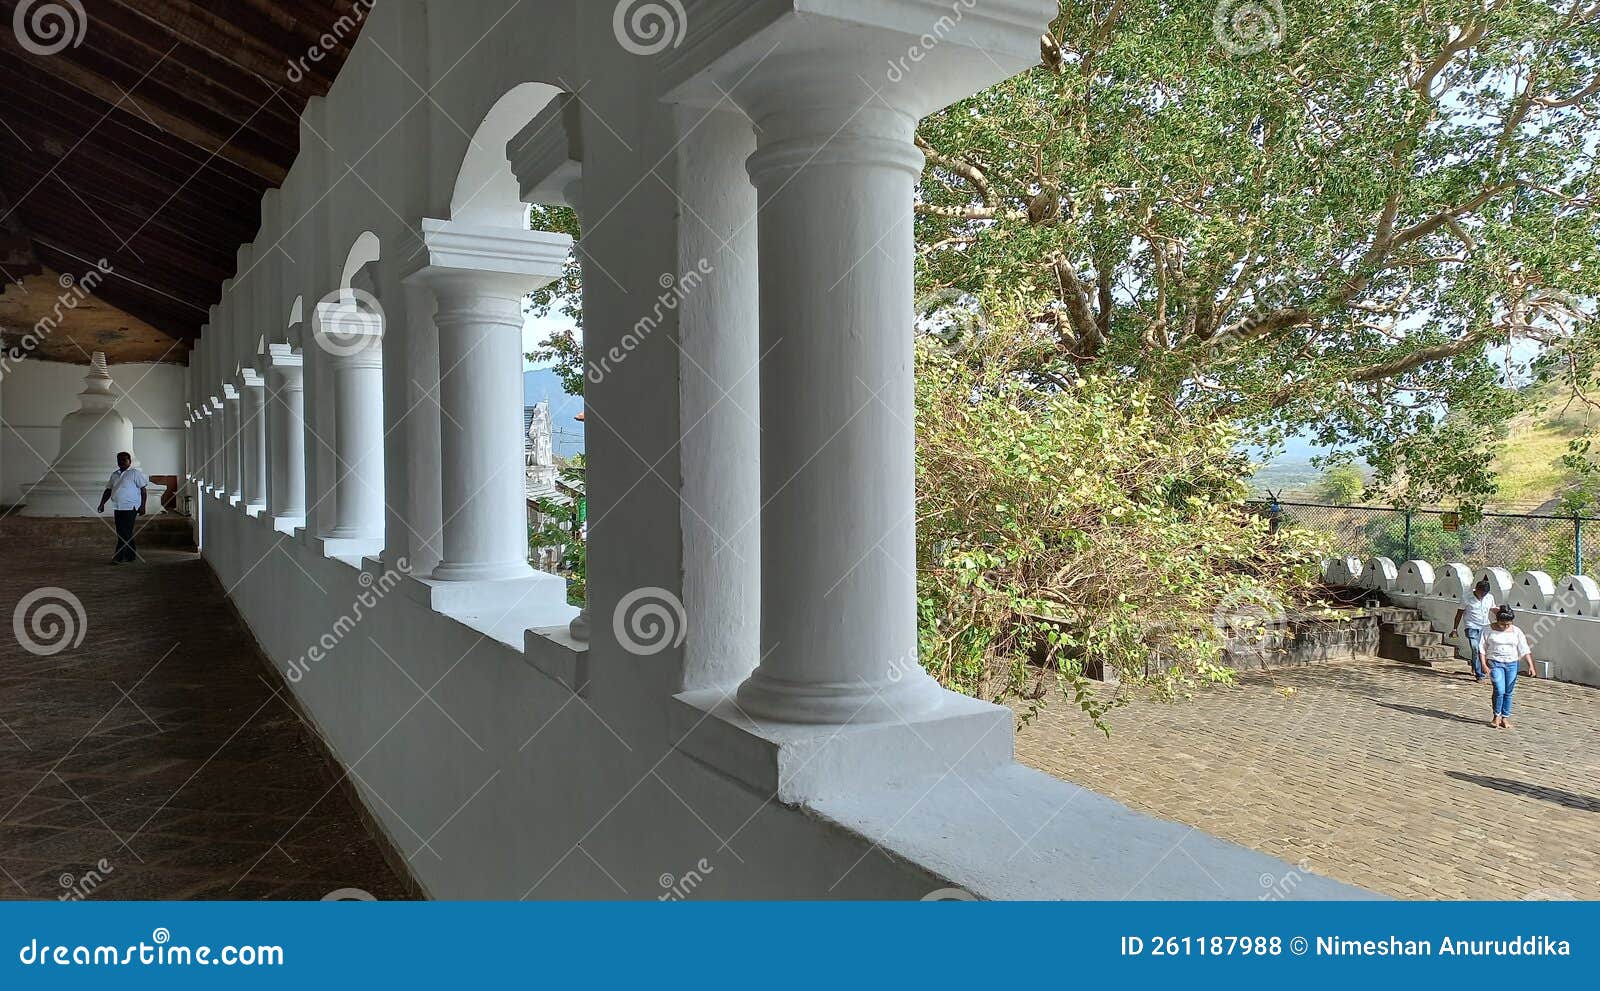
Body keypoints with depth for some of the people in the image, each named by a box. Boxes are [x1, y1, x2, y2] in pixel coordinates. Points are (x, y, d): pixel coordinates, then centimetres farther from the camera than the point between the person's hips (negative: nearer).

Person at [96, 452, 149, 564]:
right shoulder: (114, 475, 16)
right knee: (121, 532, 10)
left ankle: (118, 557, -12)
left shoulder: (135, 473, -3)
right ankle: (131, 555, 18)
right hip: (117, 508, 7)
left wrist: (142, 506, -11)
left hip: (130, 507, -7)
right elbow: (108, 490, 20)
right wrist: (102, 504, 10)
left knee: (125, 533, -10)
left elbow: (143, 489, -6)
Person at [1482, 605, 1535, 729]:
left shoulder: (1516, 631, 2)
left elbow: (1524, 650, 1)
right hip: (1495, 663, -3)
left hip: (1512, 664, 3)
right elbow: (1482, 649, -1)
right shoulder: (1489, 630, -3)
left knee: (1508, 692, 6)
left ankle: (1505, 718, 17)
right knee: (1499, 690, -14)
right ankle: (1497, 716, 2)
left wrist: (1531, 666, -8)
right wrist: (1484, 665, -9)